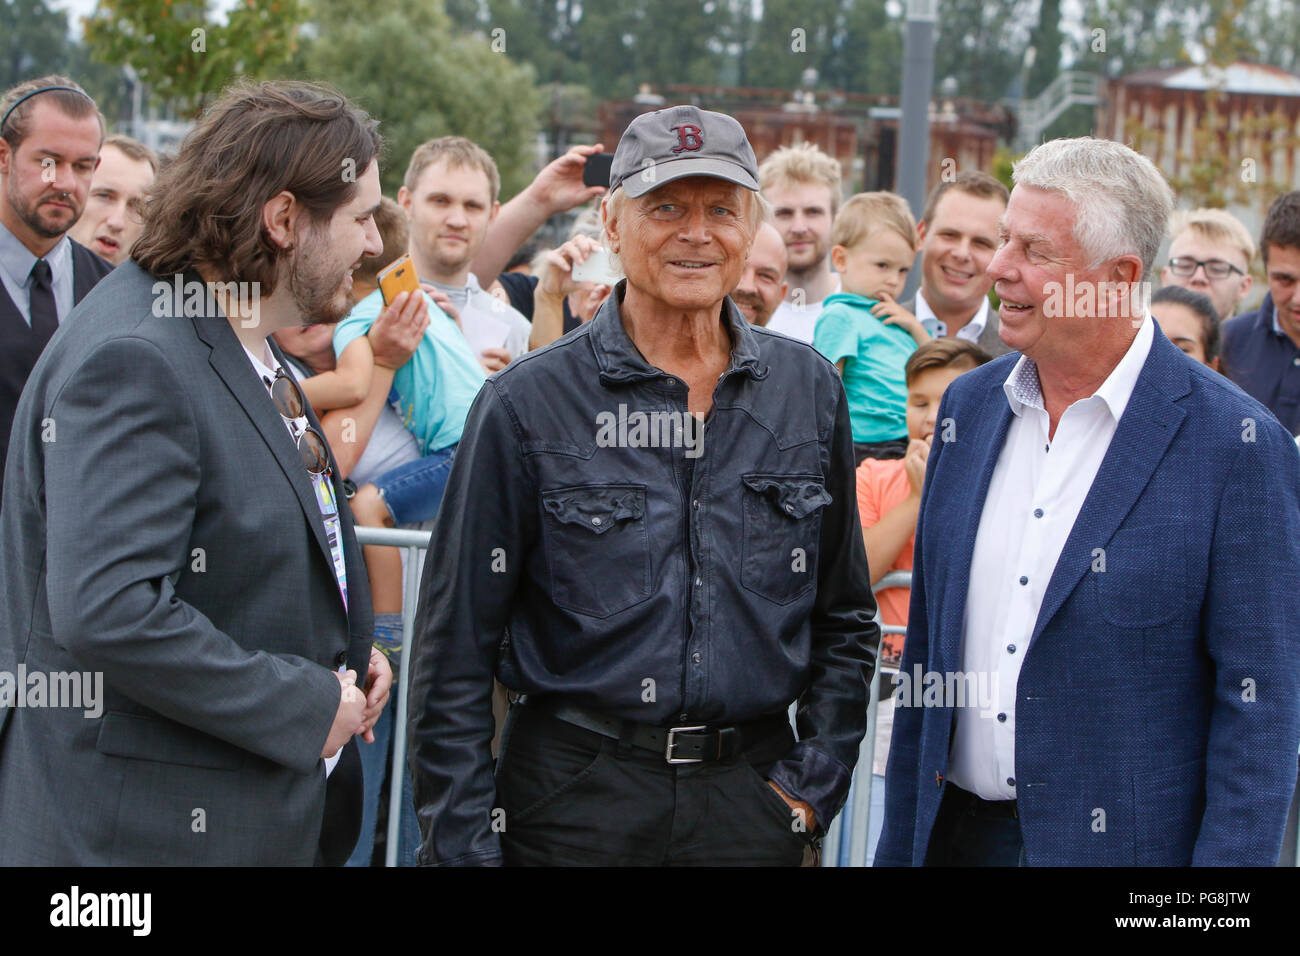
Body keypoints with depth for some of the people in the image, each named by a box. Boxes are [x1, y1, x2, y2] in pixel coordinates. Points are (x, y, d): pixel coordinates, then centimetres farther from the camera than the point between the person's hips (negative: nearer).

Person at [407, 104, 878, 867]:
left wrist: (814, 783, 4)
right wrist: (463, 842, -7)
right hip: (574, 796, -2)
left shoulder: (810, 391, 5)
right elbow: (456, 647, -4)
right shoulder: (526, 404, -5)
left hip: (752, 798, 3)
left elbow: (845, 618, 14)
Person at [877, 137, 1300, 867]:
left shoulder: (1236, 444, -12)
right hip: (956, 831, 5)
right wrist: (899, 846, 11)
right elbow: (927, 642, 11)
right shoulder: (969, 405, 6)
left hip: (1118, 839, -5)